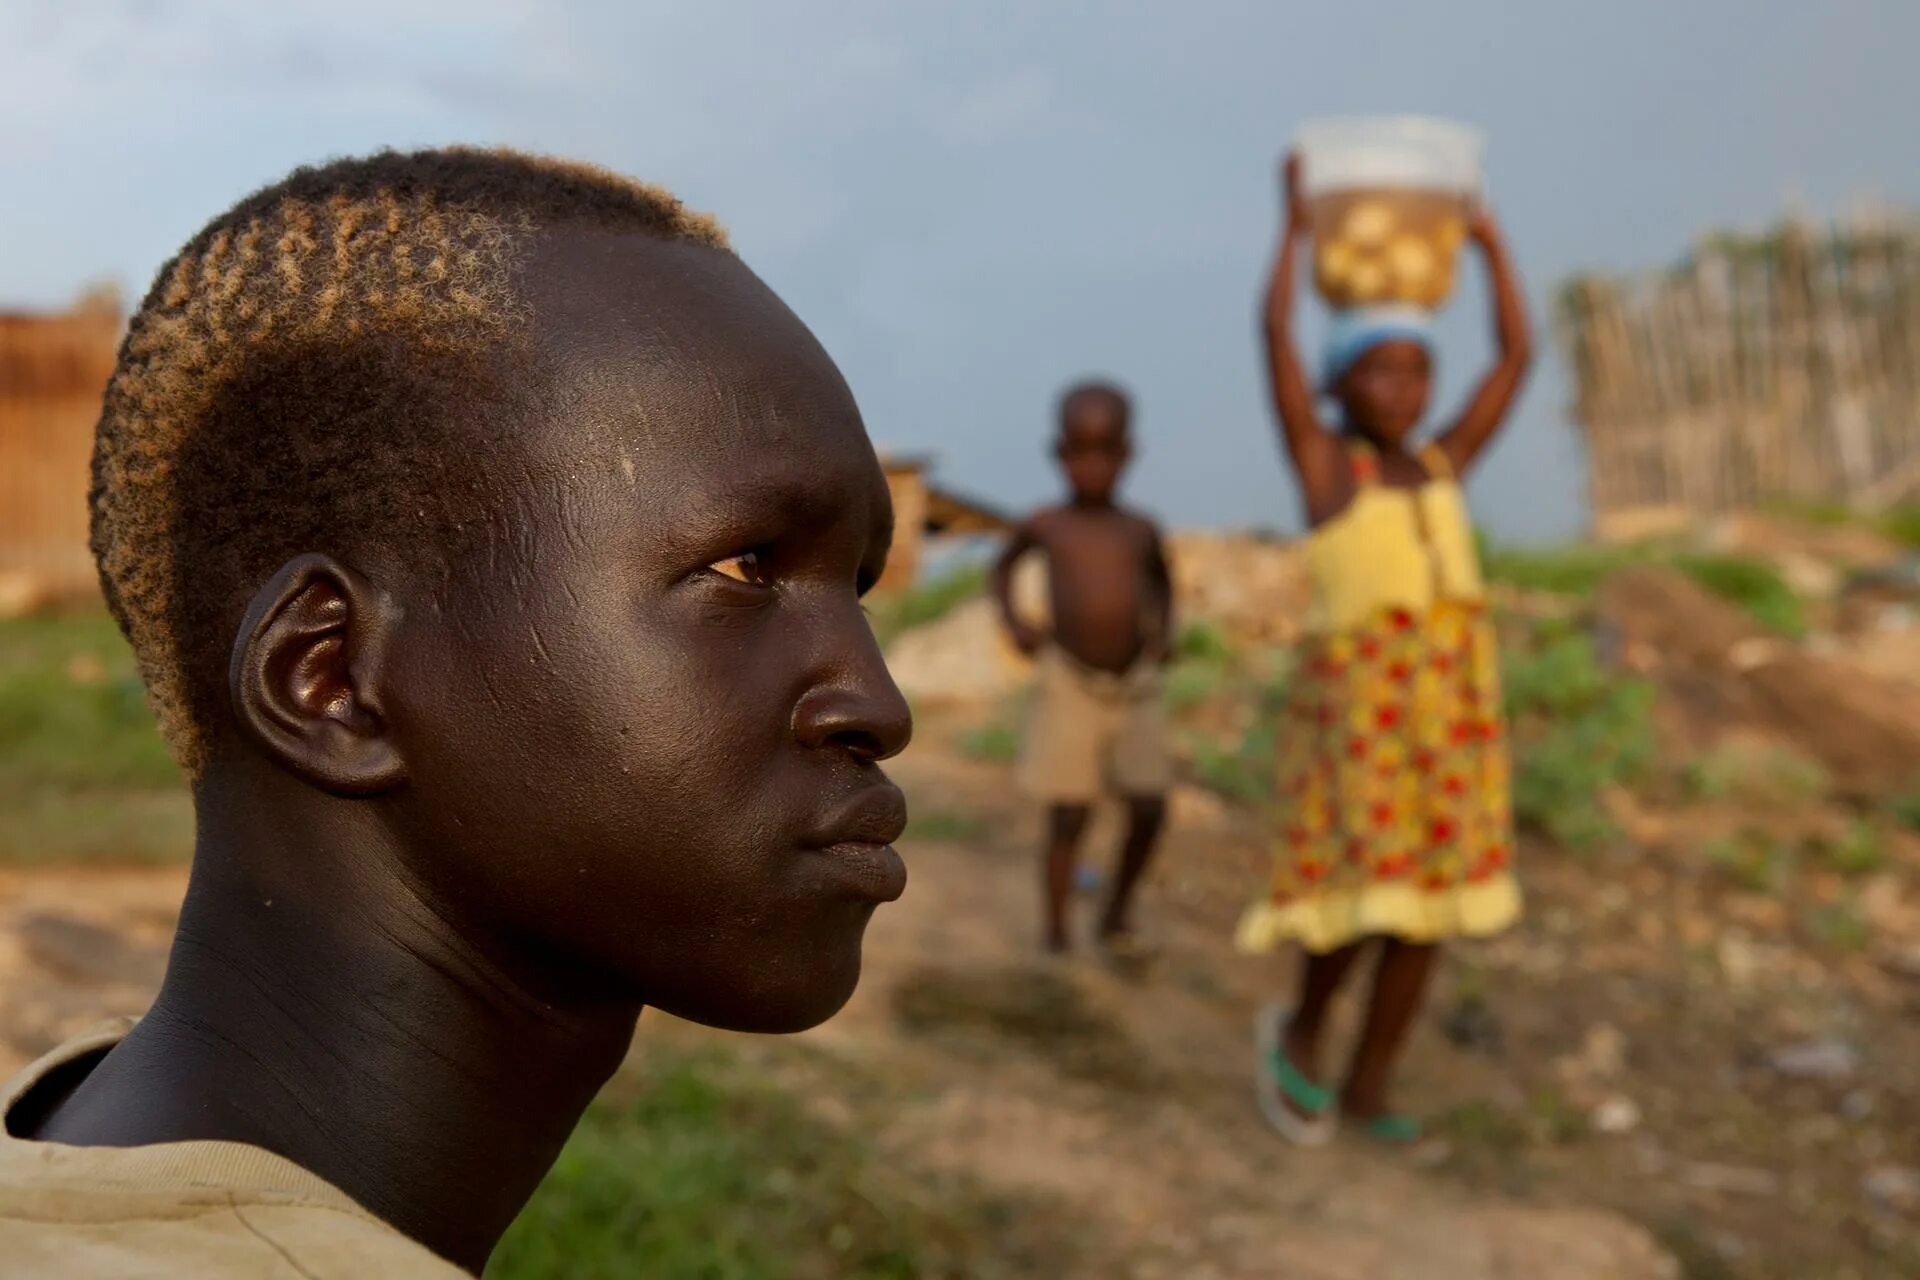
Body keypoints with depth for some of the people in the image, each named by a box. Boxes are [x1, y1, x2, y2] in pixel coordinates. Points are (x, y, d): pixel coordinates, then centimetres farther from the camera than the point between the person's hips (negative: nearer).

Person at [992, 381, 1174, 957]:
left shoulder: (1140, 531, 4)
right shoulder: (1045, 526, -1)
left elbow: (1162, 580, 25)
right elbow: (1003, 565, 19)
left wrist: (1164, 630, 9)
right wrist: (1012, 619, 4)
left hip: (1136, 685, 3)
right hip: (1070, 685, -2)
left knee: (1150, 810, 1)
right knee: (1069, 818, -1)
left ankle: (1117, 914, 26)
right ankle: (1056, 937, 13)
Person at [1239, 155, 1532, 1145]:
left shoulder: (1441, 466, 14)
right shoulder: (1324, 461, 1)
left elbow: (1517, 359, 16)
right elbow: (1276, 338, -7)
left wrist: (1490, 244, 19)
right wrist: (1294, 229, 1)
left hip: (1451, 694, 6)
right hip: (1358, 690, -5)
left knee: (1427, 899, 5)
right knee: (1371, 885, -13)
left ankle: (1367, 1085, 16)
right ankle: (1299, 1029, 14)